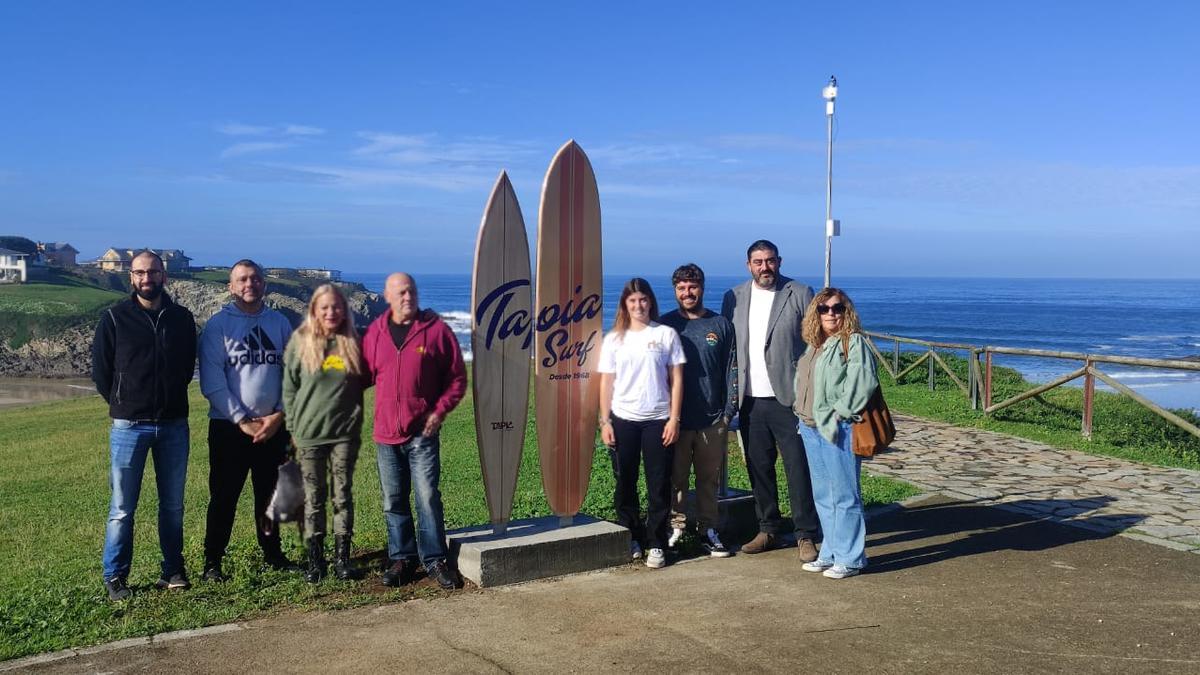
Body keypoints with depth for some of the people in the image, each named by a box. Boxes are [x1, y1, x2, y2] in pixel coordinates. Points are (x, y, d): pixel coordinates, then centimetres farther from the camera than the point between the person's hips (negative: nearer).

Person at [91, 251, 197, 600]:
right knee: (122, 507, 2)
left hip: (174, 425, 3)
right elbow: (100, 371, 3)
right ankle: (115, 576, 14)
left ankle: (173, 571, 21)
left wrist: (171, 399, 10)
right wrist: (123, 404, 6)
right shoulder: (115, 318, -3)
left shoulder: (182, 318, 4)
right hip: (129, 426, -2)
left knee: (173, 504, 10)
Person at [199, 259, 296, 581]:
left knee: (270, 494, 13)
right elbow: (212, 381, -9)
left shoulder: (280, 323, 7)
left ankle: (273, 553, 25)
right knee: (223, 497, 2)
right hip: (229, 426, -3)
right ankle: (212, 561, 12)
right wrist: (242, 420, -13)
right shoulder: (218, 325, -3)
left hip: (274, 425, 3)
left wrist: (279, 415, -6)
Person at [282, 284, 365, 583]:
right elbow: (289, 388, 3)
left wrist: (355, 419, 6)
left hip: (345, 433, 1)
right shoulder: (300, 341, -1)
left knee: (343, 495, 6)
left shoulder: (353, 342, 2)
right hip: (309, 433, -1)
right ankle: (315, 560, 15)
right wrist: (293, 427, 0)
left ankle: (342, 558, 15)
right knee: (314, 497, 6)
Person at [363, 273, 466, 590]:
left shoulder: (436, 329, -4)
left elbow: (457, 377, 0)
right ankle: (401, 559, 23)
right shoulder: (375, 332, 5)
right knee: (393, 502, 10)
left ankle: (434, 560, 9)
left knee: (428, 497, -3)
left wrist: (440, 410, -9)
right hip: (386, 433, 3)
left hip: (422, 432, -3)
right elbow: (365, 374, 14)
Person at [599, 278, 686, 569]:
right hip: (623, 420, 1)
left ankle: (656, 545, 10)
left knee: (659, 485, 1)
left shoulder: (666, 334, 2)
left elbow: (676, 379, 2)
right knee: (625, 484, 7)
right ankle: (630, 539, 21)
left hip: (658, 420, -1)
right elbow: (606, 382, 6)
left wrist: (674, 418, -4)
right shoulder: (614, 339, 6)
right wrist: (604, 421, 0)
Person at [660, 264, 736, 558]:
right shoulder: (666, 324, 3)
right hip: (676, 417, -1)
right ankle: (675, 527, 15)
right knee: (675, 477, 3)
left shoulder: (721, 325, 6)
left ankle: (708, 530, 17)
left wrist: (727, 411, 0)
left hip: (713, 419, 1)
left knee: (709, 478, 8)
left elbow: (729, 370, 7)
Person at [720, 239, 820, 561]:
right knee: (758, 468, 10)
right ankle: (768, 530, 22)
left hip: (788, 398, -3)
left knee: (798, 468, -3)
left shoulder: (800, 294, 0)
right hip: (750, 400, 4)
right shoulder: (734, 297, 10)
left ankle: (806, 535, 6)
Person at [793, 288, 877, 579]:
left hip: (837, 430, -8)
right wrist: (803, 414, 10)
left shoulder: (853, 342, -7)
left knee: (844, 495, -2)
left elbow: (863, 381, -18)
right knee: (823, 496, 14)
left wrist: (839, 412, -18)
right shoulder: (814, 346, 16)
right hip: (811, 429, 8)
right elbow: (802, 383, 23)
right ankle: (831, 553, 25)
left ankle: (850, 558, 7)